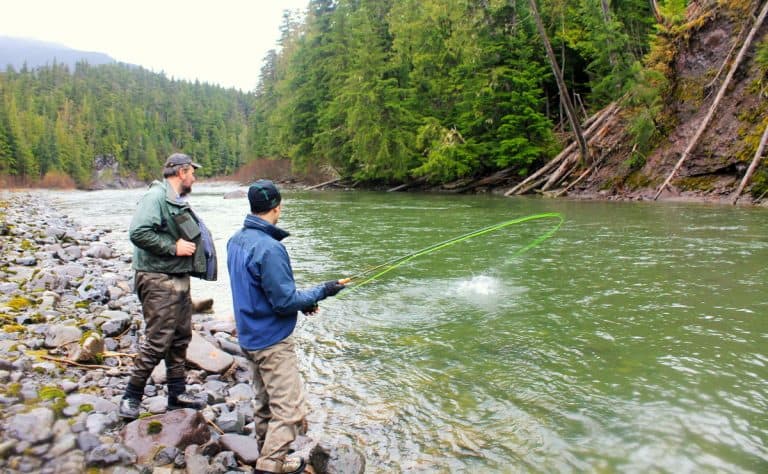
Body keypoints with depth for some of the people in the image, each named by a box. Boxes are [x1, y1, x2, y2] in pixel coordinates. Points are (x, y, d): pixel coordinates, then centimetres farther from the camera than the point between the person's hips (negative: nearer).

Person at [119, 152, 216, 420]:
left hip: (179, 279, 10)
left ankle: (177, 393, 26)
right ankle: (131, 397, 11)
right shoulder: (156, 197, -15)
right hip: (158, 280, -10)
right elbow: (138, 233, -26)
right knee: (158, 340, -6)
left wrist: (193, 244, 4)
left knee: (181, 337, 15)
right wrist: (173, 247, -20)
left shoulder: (178, 201, 15)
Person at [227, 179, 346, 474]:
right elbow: (285, 301, -21)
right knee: (289, 411, -1)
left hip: (250, 337, 9)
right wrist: (321, 292, -7)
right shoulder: (269, 248, -25)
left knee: (265, 404, 21)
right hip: (273, 341, -9)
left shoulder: (236, 240, 4)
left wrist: (301, 301, 10)